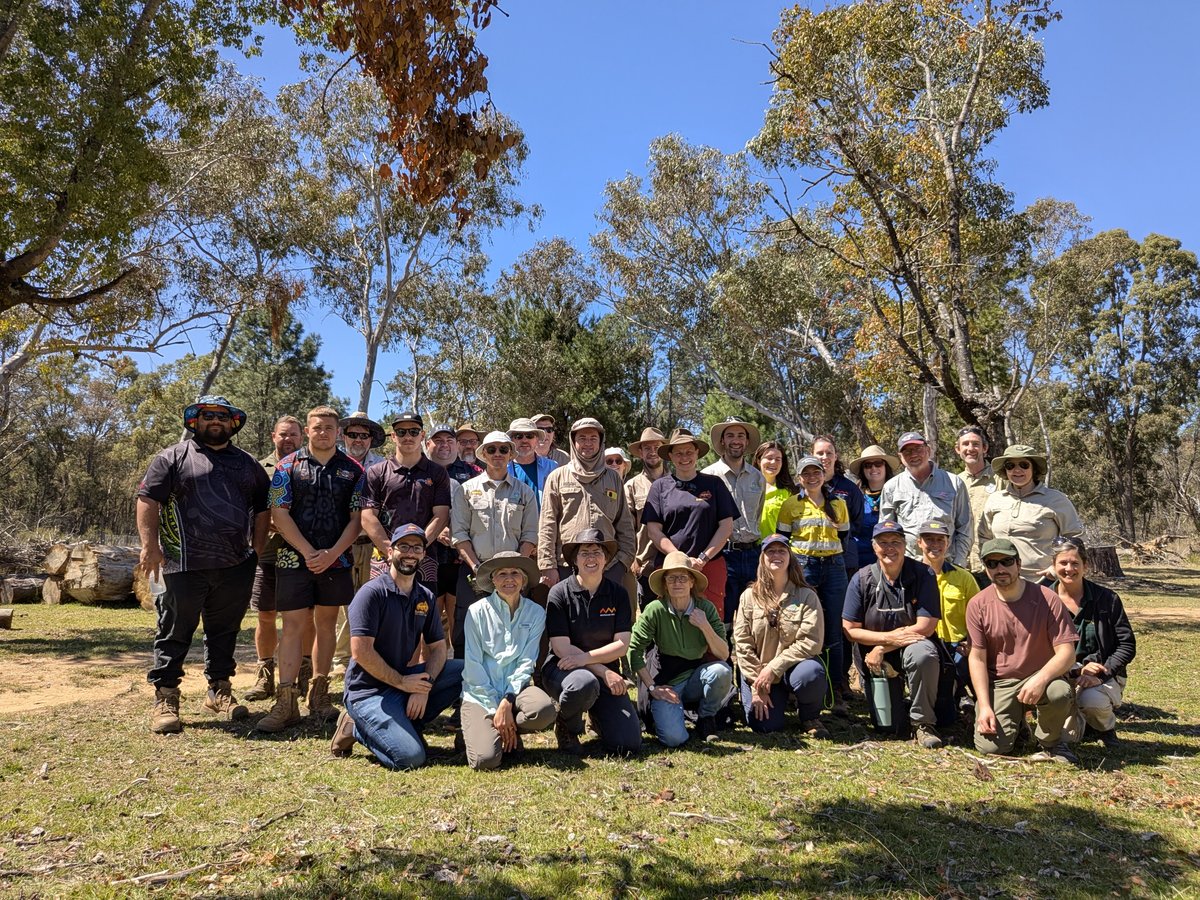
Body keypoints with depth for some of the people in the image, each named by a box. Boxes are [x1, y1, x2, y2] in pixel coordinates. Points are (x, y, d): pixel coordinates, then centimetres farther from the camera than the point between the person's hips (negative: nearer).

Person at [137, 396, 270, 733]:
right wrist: (149, 545, -12)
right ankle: (165, 699, 12)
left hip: (236, 566, 4)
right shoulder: (173, 457, 2)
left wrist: (257, 550, 10)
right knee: (175, 632, 3)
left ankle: (219, 690, 25)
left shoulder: (247, 464, 15)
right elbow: (147, 500, -3)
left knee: (224, 631, 13)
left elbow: (262, 509, 18)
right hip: (185, 565, -4)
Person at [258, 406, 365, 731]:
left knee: (326, 625, 9)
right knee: (293, 626, -4)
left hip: (336, 560, 2)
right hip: (295, 559, -2)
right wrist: (309, 552, -11)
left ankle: (318, 695, 18)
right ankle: (286, 701, -2)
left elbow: (356, 518, 2)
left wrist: (332, 554, -10)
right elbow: (279, 514, -3)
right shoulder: (288, 466, 2)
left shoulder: (353, 470, 5)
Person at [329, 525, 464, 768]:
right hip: (368, 691, -7)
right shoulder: (372, 593, -14)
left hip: (405, 680, 7)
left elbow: (438, 647, 5)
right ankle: (358, 728, 3)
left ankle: (402, 726, -1)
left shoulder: (426, 598, 7)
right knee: (410, 757, -23)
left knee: (463, 670, -10)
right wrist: (402, 682, -15)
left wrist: (423, 687, -12)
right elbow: (361, 651, -20)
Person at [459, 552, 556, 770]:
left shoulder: (536, 613, 1)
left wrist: (507, 702, -16)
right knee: (485, 759, -24)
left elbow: (527, 662, -3)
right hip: (480, 693, -2)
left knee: (545, 710, -31)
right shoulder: (477, 611, -4)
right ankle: (478, 733, 13)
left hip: (516, 688, 2)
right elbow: (473, 666, -6)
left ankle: (510, 732, 2)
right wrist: (495, 708, -11)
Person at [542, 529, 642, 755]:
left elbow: (622, 645, -4)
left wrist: (585, 657, -19)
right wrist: (604, 672, -15)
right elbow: (562, 648, -11)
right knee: (585, 684, -40)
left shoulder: (617, 594, 3)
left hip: (607, 672, 3)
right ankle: (566, 728, -5)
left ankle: (597, 717, 21)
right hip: (562, 669, -3)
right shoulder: (559, 593, -6)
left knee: (628, 744, -14)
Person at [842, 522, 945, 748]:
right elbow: (850, 629, -7)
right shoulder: (862, 579, -9)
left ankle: (923, 723, -17)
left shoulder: (922, 575, -12)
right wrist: (889, 637, -21)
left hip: (910, 645, -2)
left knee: (924, 654, -37)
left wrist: (881, 648, -17)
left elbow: (926, 626, -17)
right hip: (872, 654, 2)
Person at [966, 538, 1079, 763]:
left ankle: (1051, 743, -3)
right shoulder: (977, 605, -4)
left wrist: (1040, 680, -32)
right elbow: (977, 657, -2)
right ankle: (1015, 721, 19)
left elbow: (1067, 652, -13)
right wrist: (984, 706, -11)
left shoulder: (1047, 599, -9)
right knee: (990, 747, -18)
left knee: (1059, 692, -37)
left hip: (1039, 676, -1)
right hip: (998, 683, 1)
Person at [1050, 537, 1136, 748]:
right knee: (1065, 736, -17)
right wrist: (1078, 668, -17)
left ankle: (1107, 728, 5)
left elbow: (1127, 645, -4)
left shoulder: (1107, 599, -3)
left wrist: (1100, 675, -18)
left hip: (1105, 676, -1)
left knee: (1091, 699, -35)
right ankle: (1079, 722, 24)